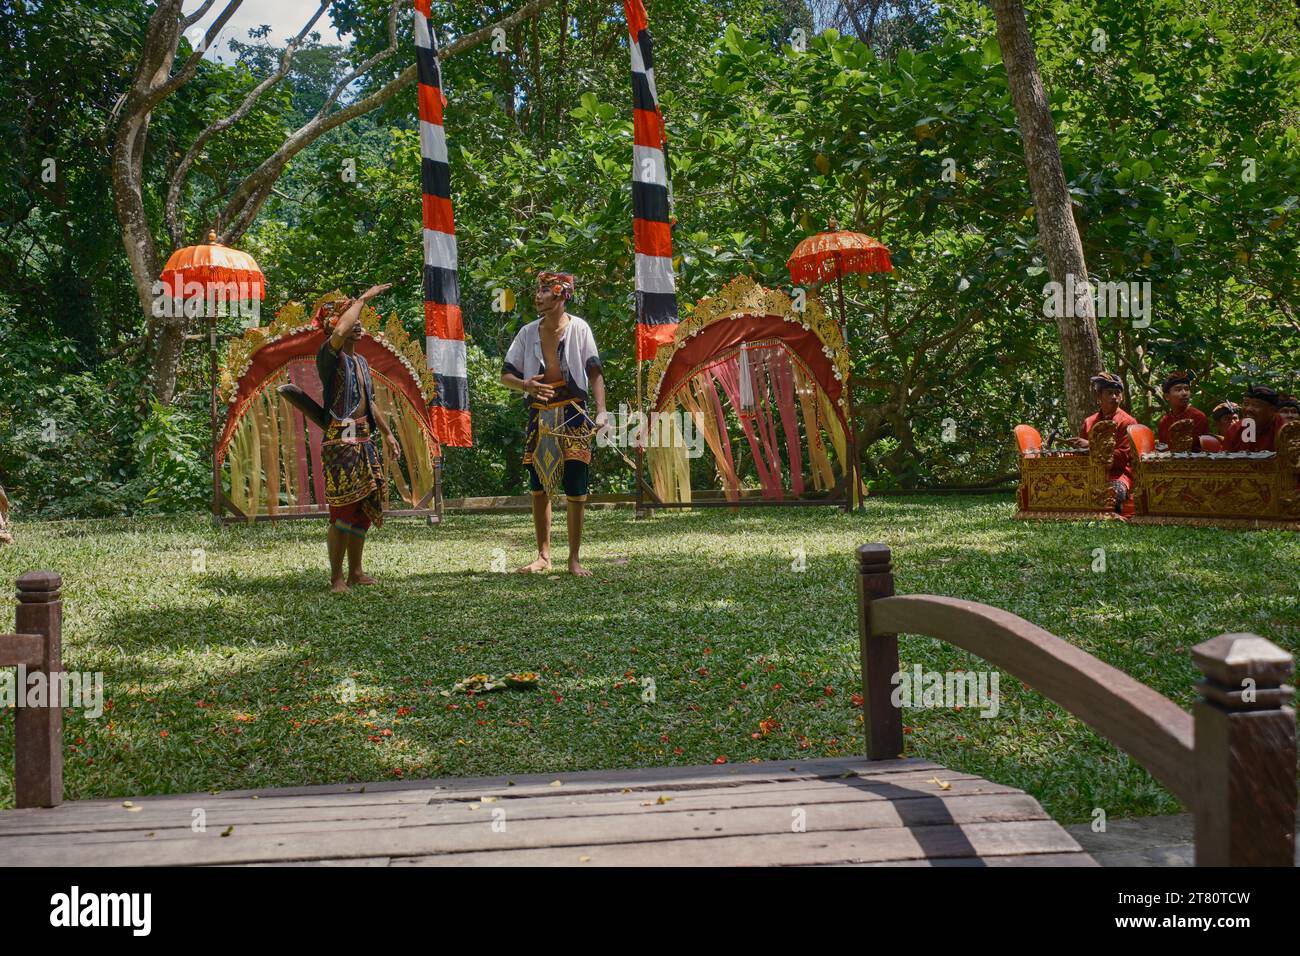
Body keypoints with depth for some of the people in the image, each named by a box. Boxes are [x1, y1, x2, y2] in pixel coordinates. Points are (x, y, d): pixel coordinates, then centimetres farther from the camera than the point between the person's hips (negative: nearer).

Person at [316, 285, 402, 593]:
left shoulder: (361, 361, 18)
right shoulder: (329, 357, -8)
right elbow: (340, 332, -30)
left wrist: (387, 433, 27)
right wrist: (363, 298, -19)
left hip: (364, 439, 9)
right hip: (340, 440, -9)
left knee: (364, 507, 11)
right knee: (343, 508, -9)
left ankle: (355, 571, 21)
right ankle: (336, 578, -4)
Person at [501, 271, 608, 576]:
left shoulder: (578, 328, -4)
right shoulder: (528, 333, 5)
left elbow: (594, 373, -9)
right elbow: (506, 375, 8)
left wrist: (601, 411, -21)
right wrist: (526, 385, -15)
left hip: (573, 413, -3)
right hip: (539, 413, 3)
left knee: (576, 490, -2)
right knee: (538, 487, 6)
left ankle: (574, 558, 9)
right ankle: (543, 556, 18)